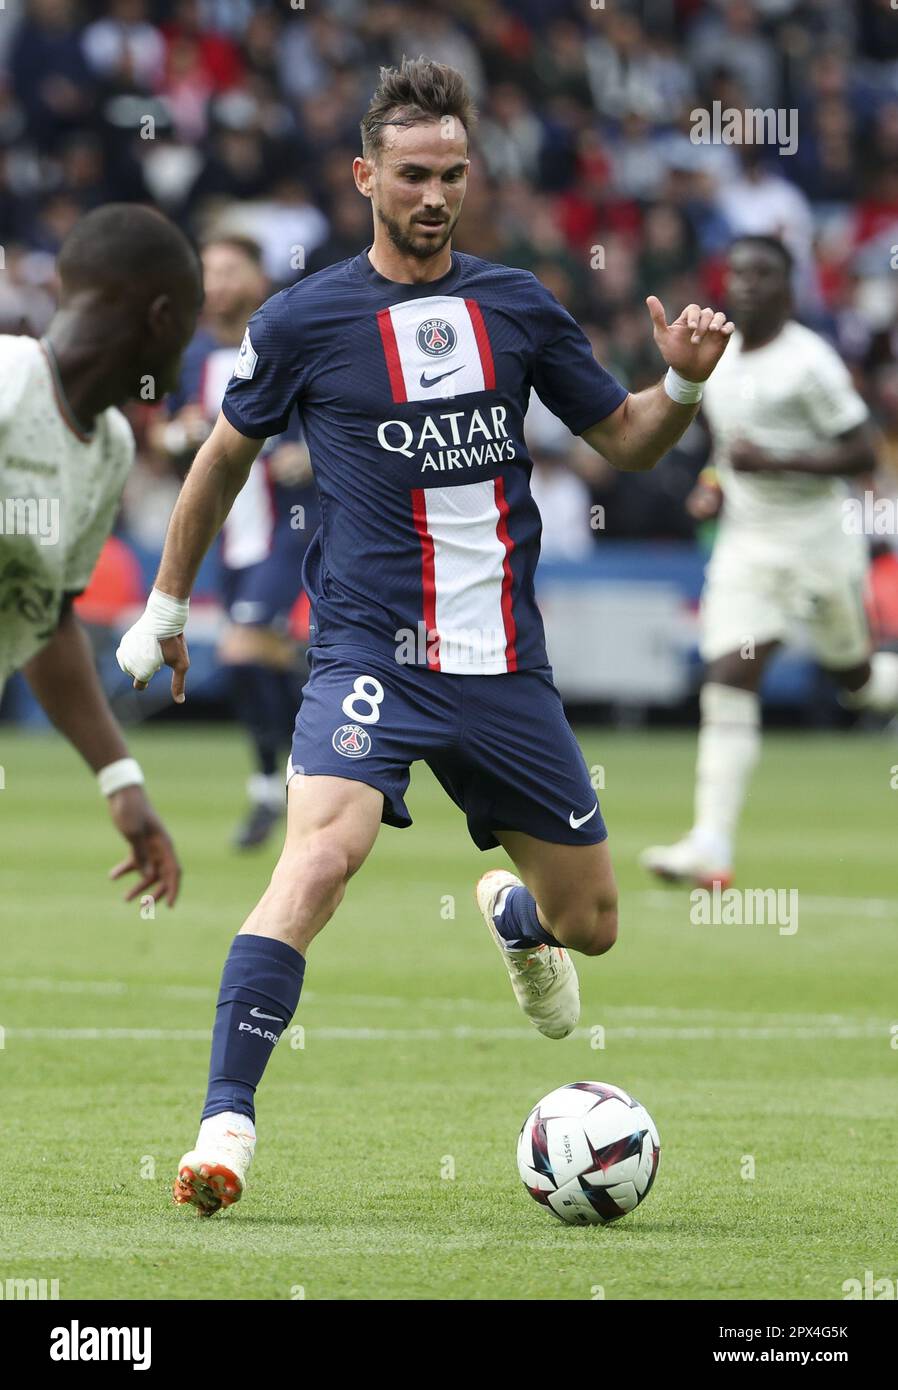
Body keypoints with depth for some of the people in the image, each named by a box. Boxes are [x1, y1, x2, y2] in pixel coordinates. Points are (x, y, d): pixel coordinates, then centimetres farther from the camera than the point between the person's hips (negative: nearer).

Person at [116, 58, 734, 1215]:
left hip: (506, 664, 4)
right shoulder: (303, 321, -2)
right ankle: (225, 1127, -30)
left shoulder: (516, 306, 6)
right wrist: (166, 605, 18)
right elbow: (224, 458, 13)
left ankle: (511, 915, 51)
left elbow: (623, 440, 15)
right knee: (321, 855, -31)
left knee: (590, 924, 11)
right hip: (371, 653, -4)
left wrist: (683, 385, -6)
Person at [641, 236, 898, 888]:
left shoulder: (810, 362, -14)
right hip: (746, 545, 5)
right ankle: (712, 844, -17)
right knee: (729, 683, -10)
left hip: (818, 541, -5)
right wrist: (717, 486, 7)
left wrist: (773, 462, -24)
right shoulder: (717, 359, 8)